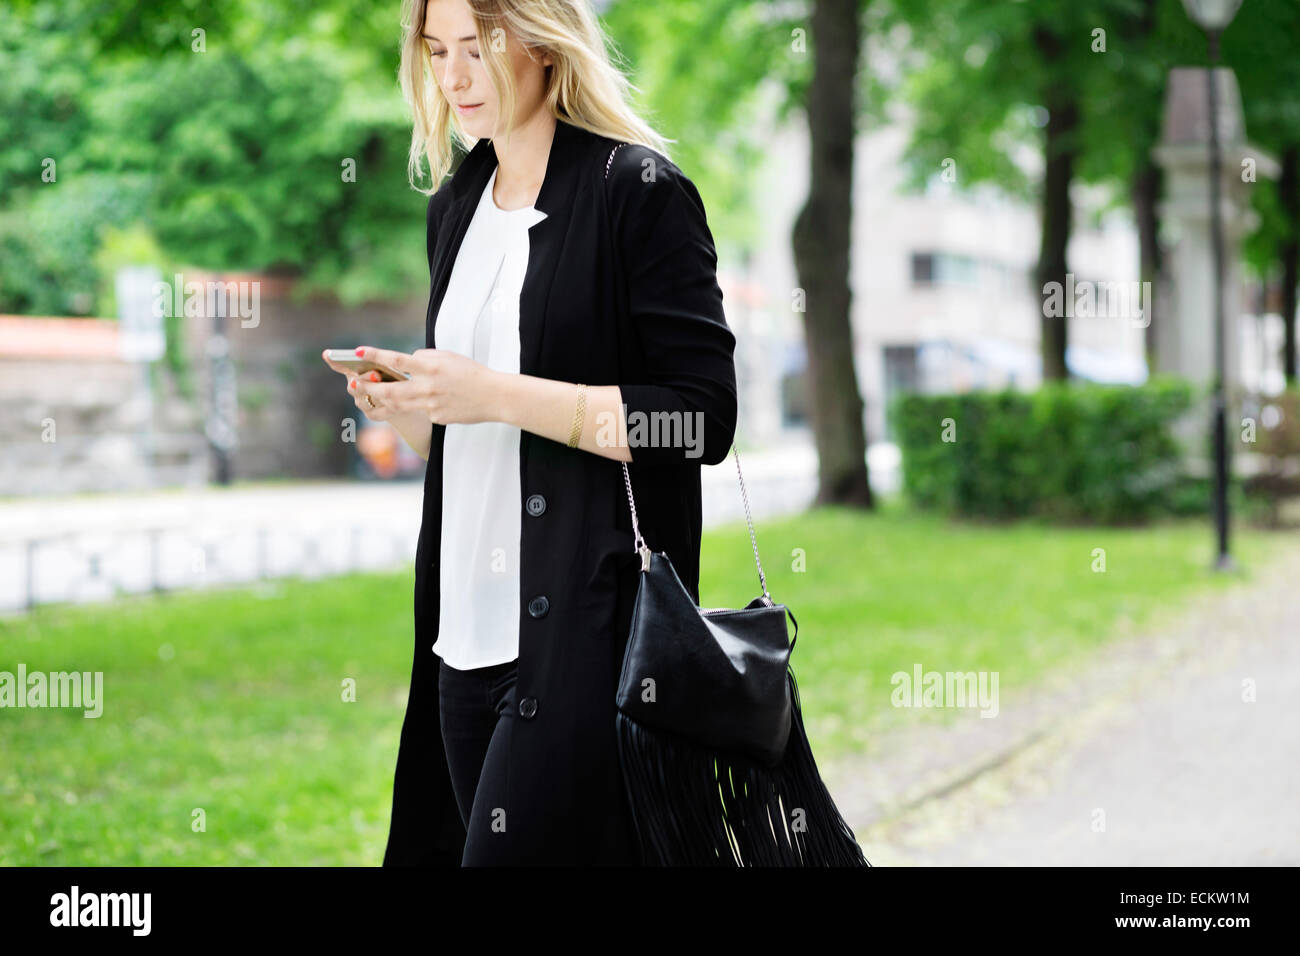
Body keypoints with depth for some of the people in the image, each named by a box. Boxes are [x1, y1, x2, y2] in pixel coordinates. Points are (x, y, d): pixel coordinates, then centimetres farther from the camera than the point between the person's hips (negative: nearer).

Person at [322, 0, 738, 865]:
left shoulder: (639, 190, -7)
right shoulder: (456, 206, 16)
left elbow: (704, 419, -14)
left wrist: (497, 395, -18)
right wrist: (403, 405, 1)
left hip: (587, 626, -7)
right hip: (468, 633, 7)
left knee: (512, 853, -13)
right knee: (457, 845, 9)